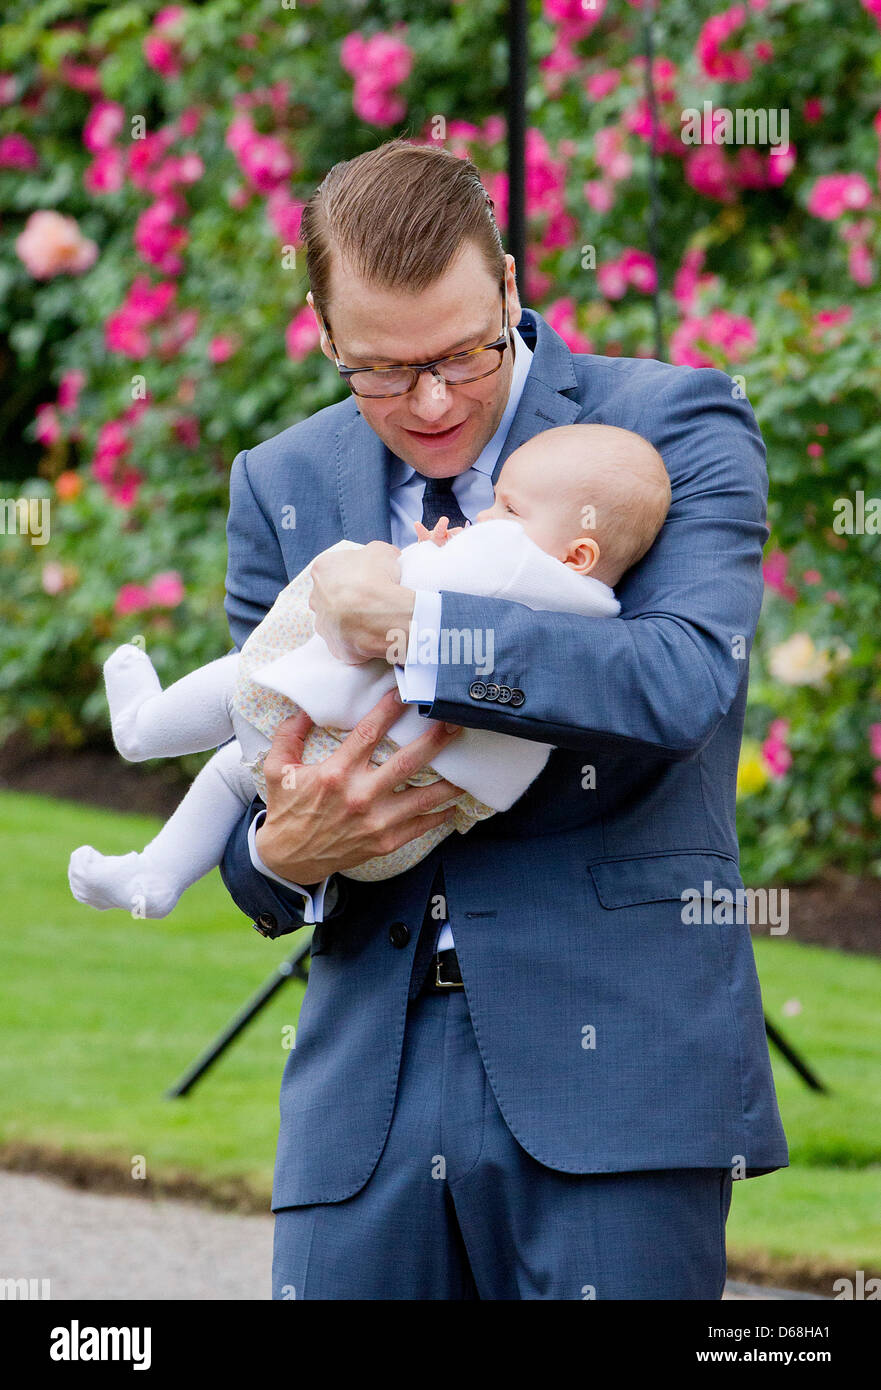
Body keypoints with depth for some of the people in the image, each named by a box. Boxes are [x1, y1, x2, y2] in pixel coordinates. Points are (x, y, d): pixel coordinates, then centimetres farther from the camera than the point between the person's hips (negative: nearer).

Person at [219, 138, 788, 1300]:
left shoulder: (676, 425, -1)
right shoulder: (282, 485, 13)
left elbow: (688, 682, -18)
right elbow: (256, 786, 14)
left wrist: (419, 624, -18)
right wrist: (283, 850, -10)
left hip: (615, 1064, -4)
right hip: (370, 1070, 4)